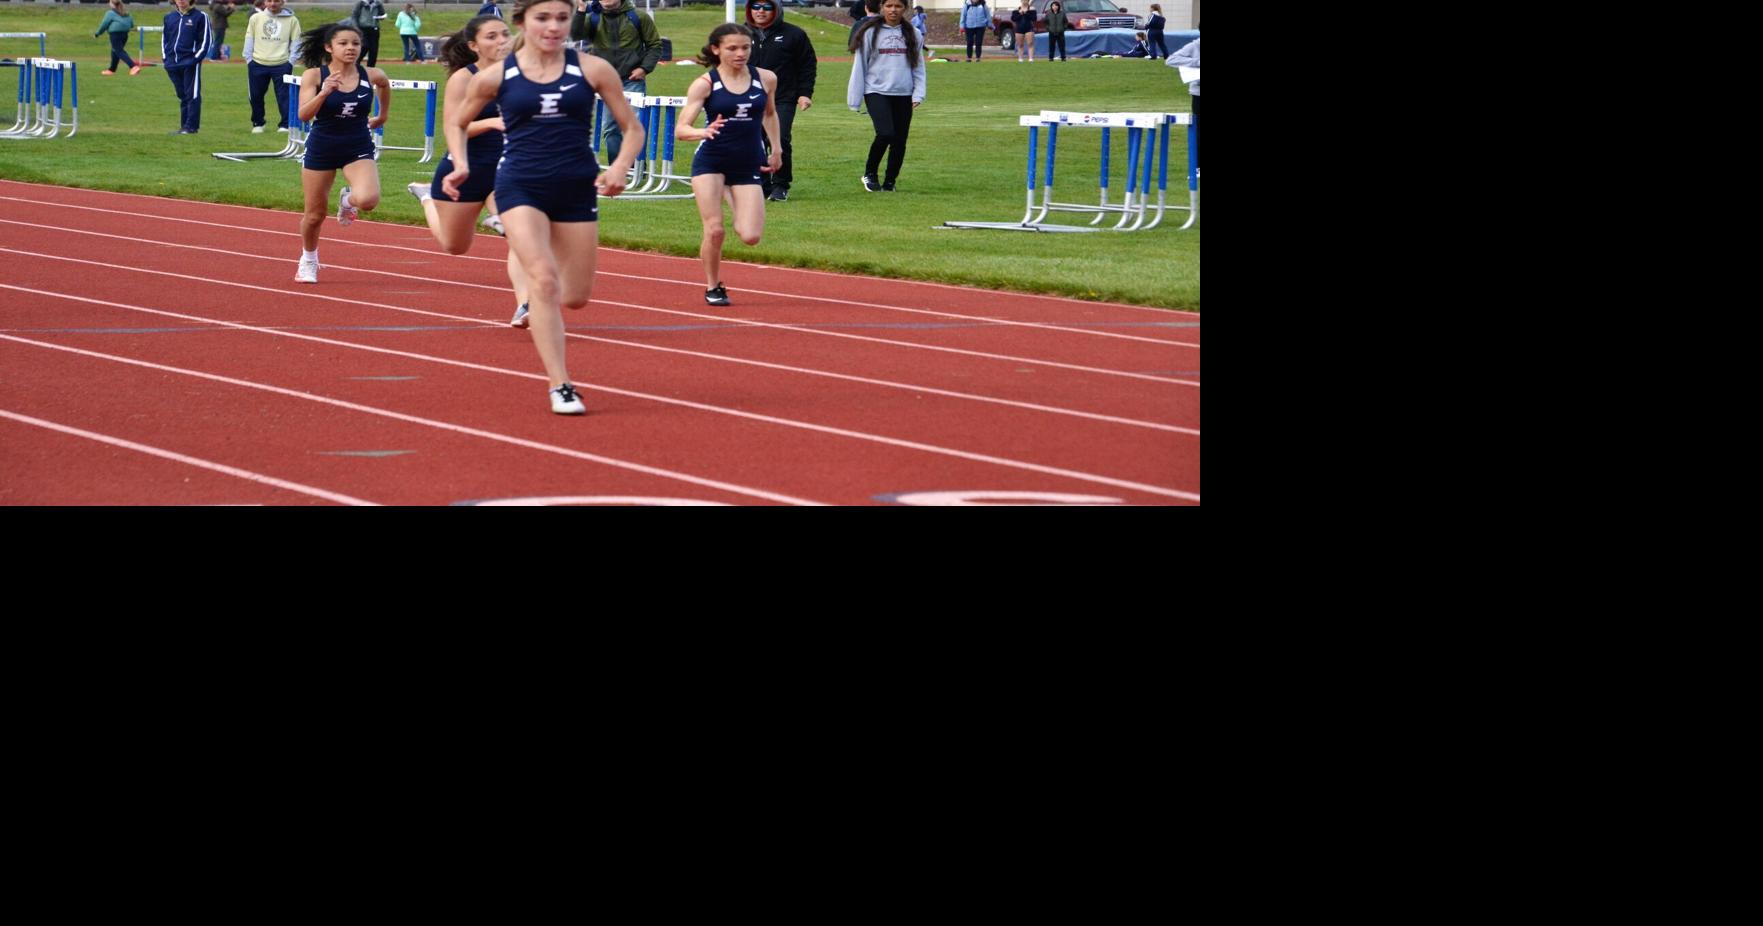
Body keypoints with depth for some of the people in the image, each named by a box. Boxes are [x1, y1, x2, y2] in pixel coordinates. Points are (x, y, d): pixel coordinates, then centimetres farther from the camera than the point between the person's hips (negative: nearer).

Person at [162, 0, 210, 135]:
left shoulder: (200, 17, -2)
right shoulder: (169, 17, 15)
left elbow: (204, 40, -4)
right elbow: (164, 38, 21)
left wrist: (196, 58, -12)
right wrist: (165, 57, 9)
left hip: (190, 63, -6)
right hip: (173, 63, 6)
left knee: (192, 95, -6)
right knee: (182, 96, 11)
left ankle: (191, 126, -5)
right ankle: (184, 126, 15)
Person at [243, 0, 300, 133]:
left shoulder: (292, 20, 1)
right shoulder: (256, 18, 6)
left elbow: (295, 42, 2)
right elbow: (249, 40, 10)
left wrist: (290, 62, -4)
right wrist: (248, 60, 4)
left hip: (281, 65, -2)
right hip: (258, 64, 2)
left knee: (284, 96, -6)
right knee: (256, 96, 9)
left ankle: (285, 125, -2)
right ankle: (257, 124, 23)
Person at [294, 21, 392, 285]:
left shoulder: (371, 75, -7)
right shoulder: (314, 75, -13)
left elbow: (385, 84, 17)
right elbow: (304, 115, -22)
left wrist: (382, 116, 23)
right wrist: (324, 93, -36)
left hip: (359, 149, 1)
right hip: (321, 148, -1)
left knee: (368, 200, -26)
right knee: (315, 215, 10)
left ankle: (348, 201, 13)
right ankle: (308, 260, 41)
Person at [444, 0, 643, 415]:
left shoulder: (592, 70, 0)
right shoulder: (496, 77, 1)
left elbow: (632, 128, 6)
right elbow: (457, 122, 17)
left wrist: (620, 167, -13)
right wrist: (460, 165, -1)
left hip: (577, 190, 2)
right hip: (521, 189, -2)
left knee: (575, 296, 7)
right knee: (544, 279, -21)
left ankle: (535, 307, 45)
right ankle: (560, 386, -18)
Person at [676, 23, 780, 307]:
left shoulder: (766, 79, 1)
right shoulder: (705, 84, -8)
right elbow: (680, 129, -13)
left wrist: (775, 150, 19)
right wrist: (704, 132, -33)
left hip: (748, 166, 2)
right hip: (711, 161, -2)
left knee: (751, 237, -9)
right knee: (714, 230, -11)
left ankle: (736, 213, 27)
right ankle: (713, 287, 14)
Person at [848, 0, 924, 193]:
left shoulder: (912, 34, 8)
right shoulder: (871, 33, -1)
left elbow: (918, 66, 13)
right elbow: (859, 66, 2)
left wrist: (918, 94, 1)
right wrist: (855, 100, 1)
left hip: (903, 95, 3)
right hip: (876, 92, -3)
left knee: (900, 141, 2)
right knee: (885, 133, -19)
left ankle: (889, 182, 18)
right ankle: (869, 173, 2)